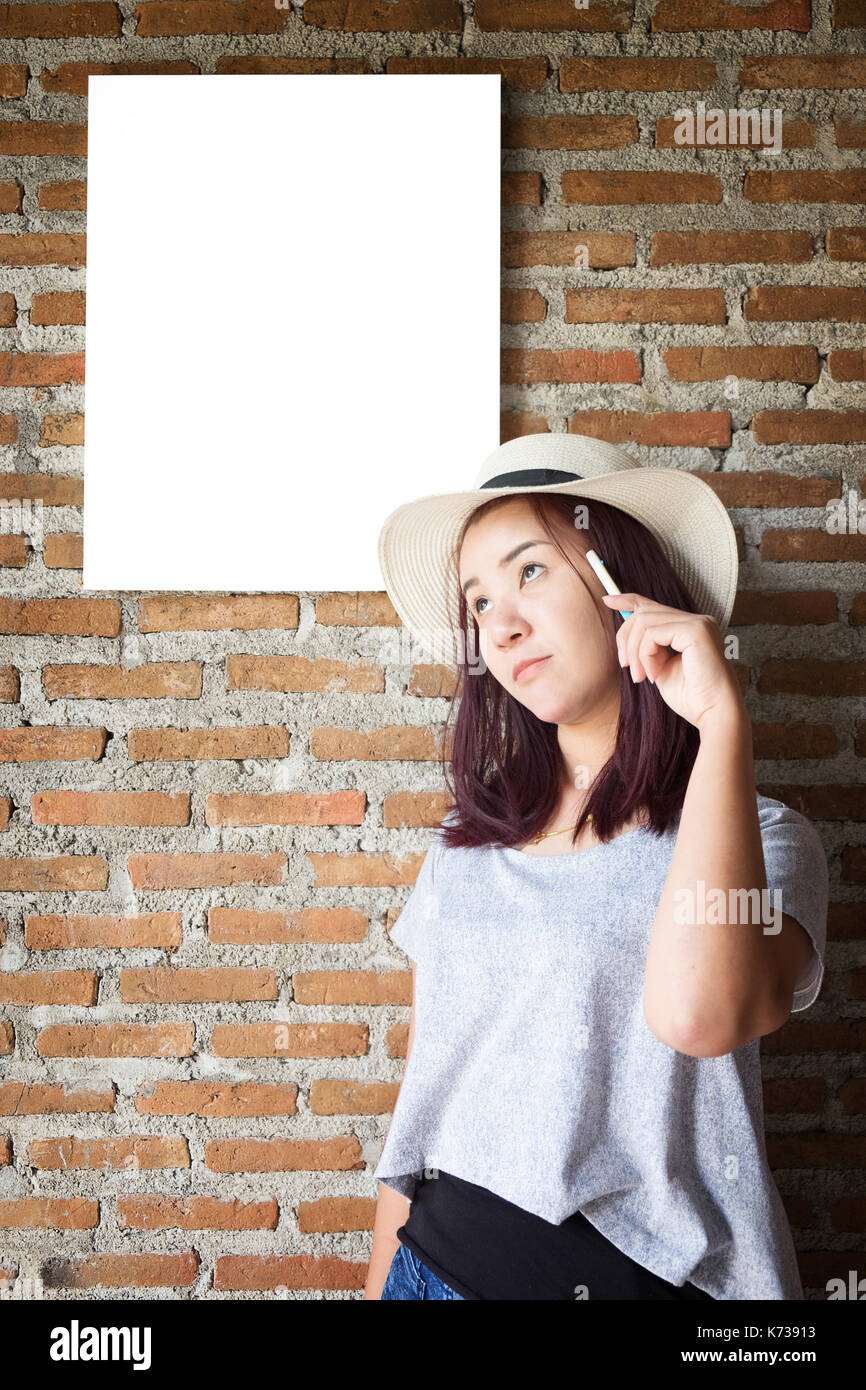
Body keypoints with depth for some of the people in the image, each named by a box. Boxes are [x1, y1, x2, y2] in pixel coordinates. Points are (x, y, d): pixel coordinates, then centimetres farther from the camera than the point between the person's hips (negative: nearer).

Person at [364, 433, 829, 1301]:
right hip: (441, 1255, 4)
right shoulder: (466, 848, 5)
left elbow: (697, 1013, -31)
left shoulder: (761, 840, -9)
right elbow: (421, 1096, 10)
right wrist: (379, 1282, 10)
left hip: (647, 1271, -3)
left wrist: (721, 717, -25)